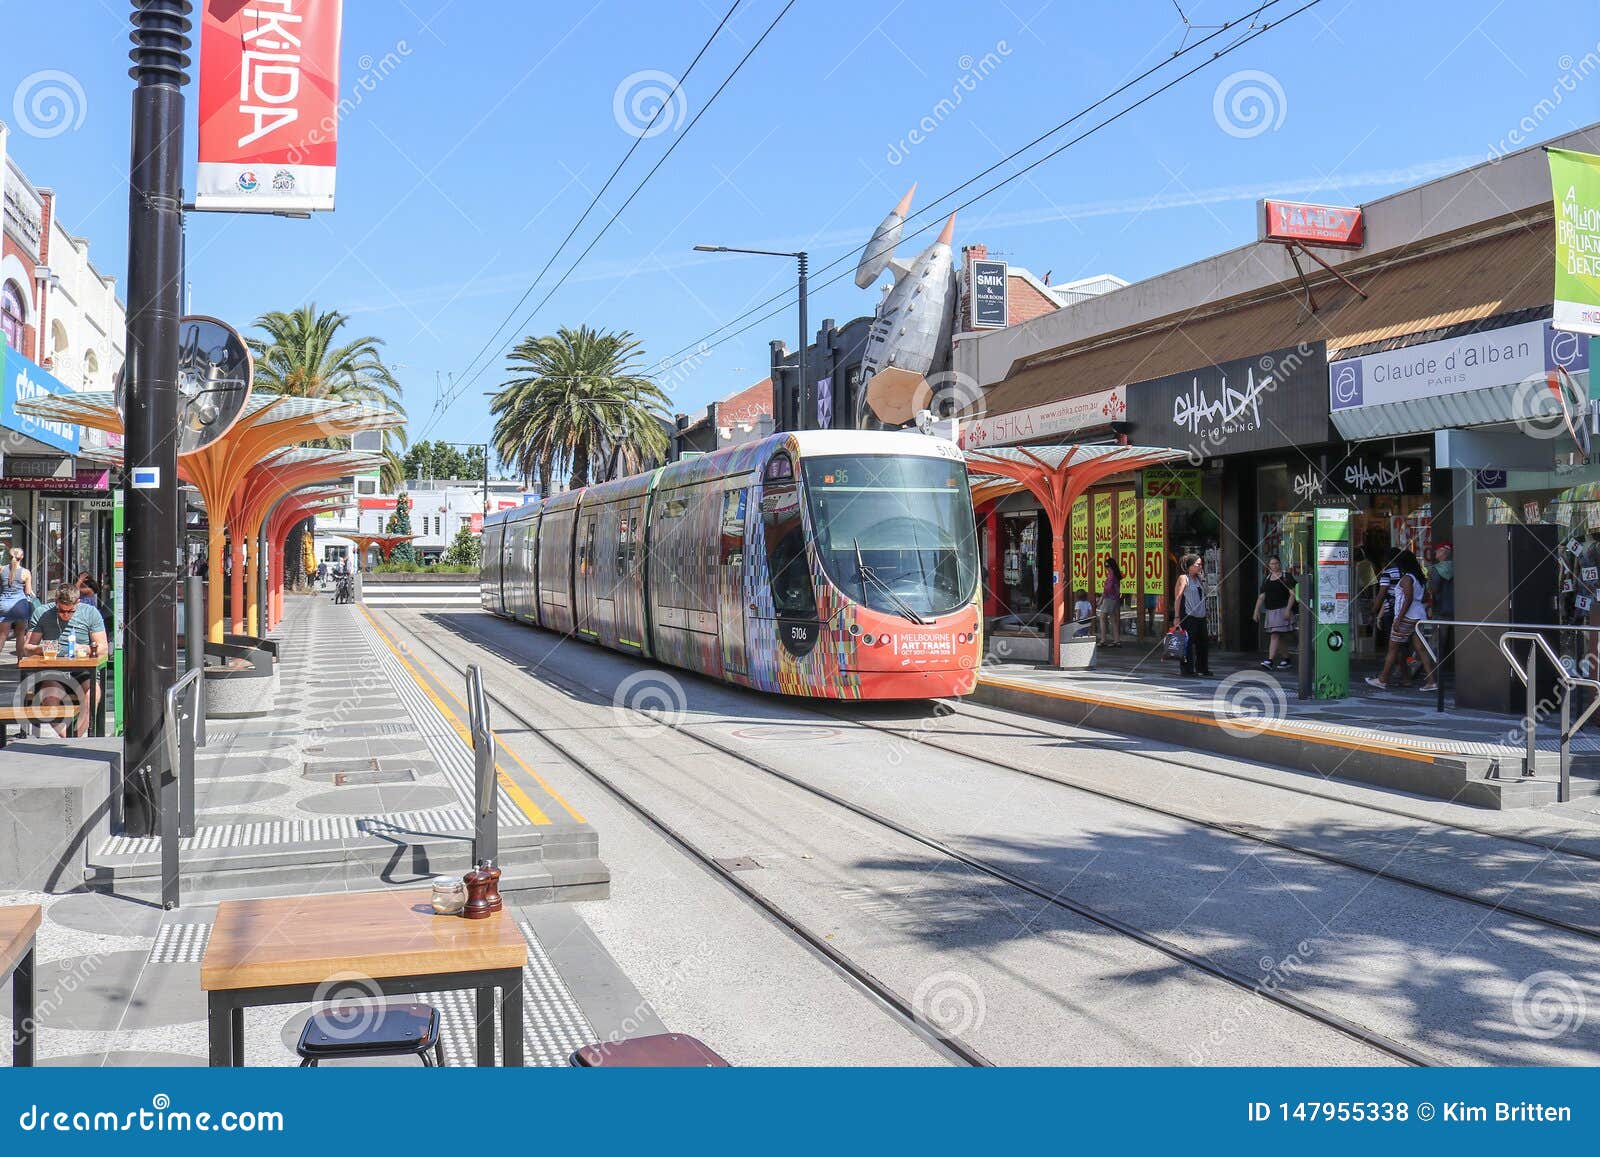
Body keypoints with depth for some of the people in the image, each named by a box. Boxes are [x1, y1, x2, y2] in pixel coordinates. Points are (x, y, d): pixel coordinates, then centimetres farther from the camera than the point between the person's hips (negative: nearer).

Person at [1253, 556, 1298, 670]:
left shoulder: (1287, 577, -2)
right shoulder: (1266, 579, 15)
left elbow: (1292, 594, -7)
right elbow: (1261, 596, 14)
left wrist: (1288, 610, -16)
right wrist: (1257, 611, 6)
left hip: (1282, 610, -6)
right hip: (1270, 611, 6)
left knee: (1275, 635, -14)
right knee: (1281, 637, 11)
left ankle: (1270, 660, -20)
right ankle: (1286, 660, 19)